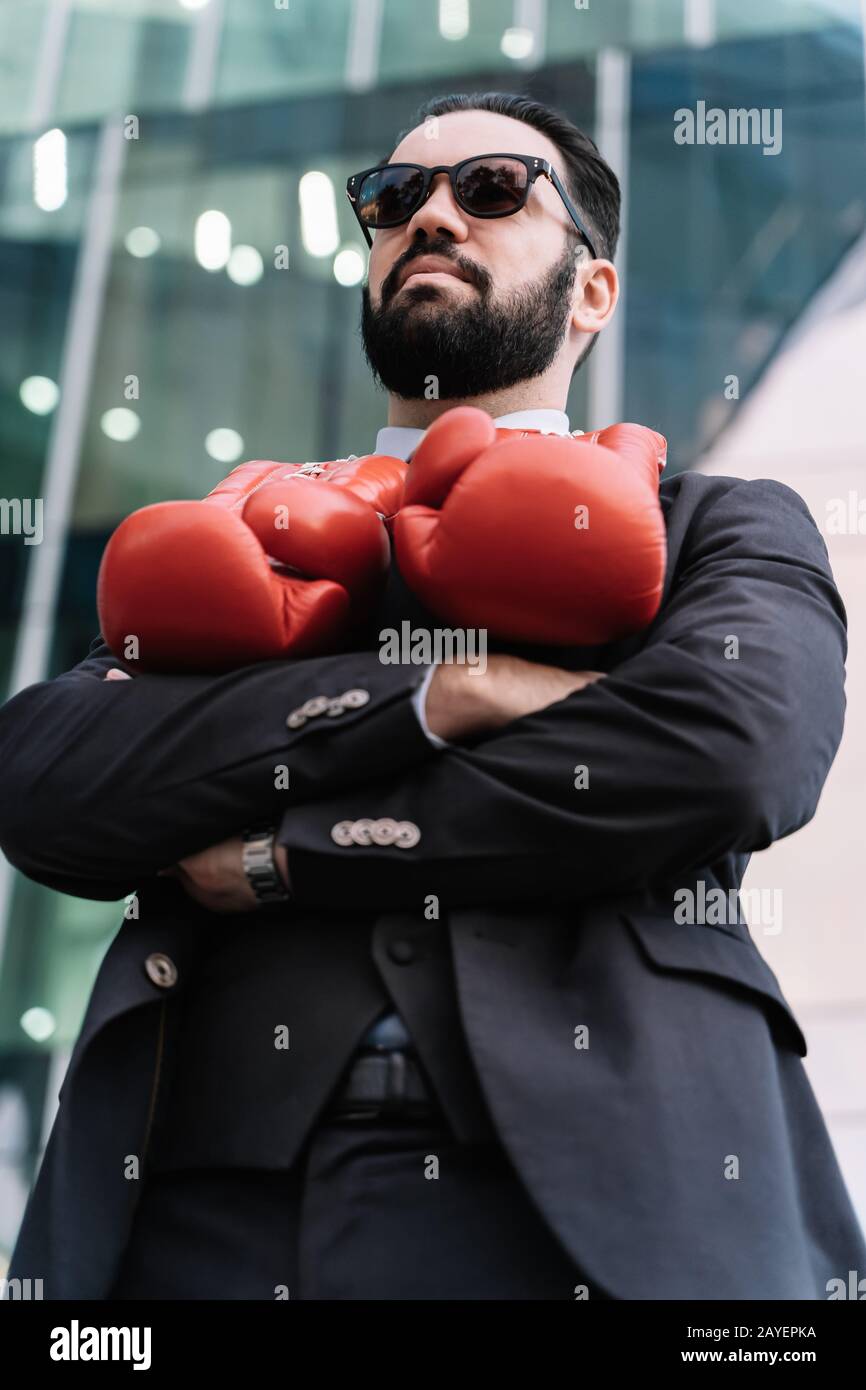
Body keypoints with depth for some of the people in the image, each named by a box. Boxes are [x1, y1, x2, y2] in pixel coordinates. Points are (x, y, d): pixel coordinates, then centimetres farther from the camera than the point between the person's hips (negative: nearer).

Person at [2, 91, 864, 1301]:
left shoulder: (724, 532, 11)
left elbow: (730, 744, -11)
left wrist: (277, 854, -6)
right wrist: (438, 694, -12)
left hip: (586, 1201, -1)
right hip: (211, 1208, 2)